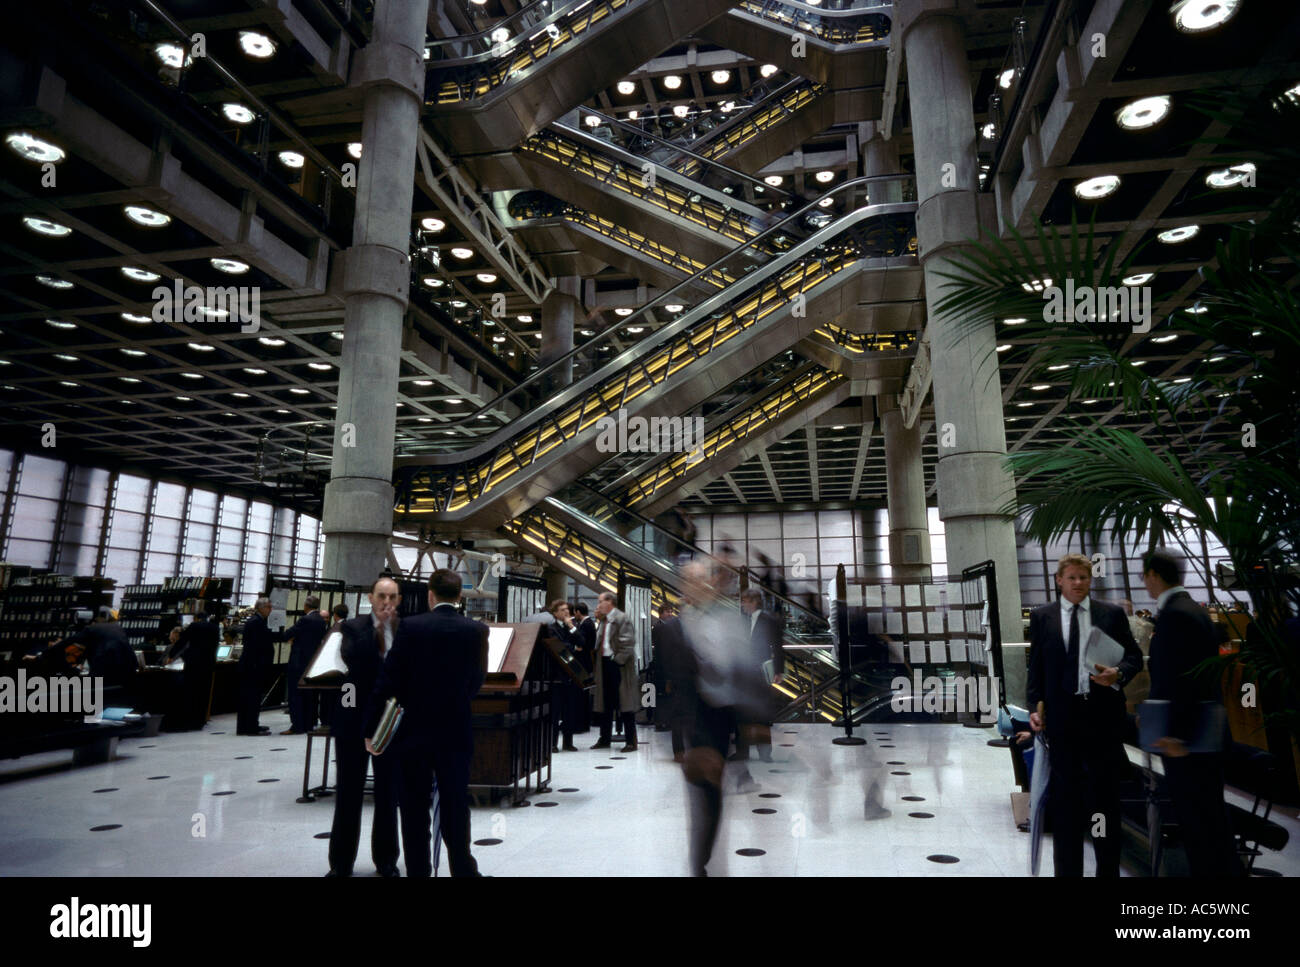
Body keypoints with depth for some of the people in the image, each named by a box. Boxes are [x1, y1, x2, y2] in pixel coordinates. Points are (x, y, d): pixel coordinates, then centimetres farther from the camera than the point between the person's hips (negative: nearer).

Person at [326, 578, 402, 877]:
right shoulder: (353, 627, -2)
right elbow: (351, 658, -19)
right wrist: (377, 626, -20)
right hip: (355, 717, 0)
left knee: (388, 793, 10)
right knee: (348, 792, 9)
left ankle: (386, 859, 25)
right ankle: (341, 862, 24)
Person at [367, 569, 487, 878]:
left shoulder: (411, 626, -10)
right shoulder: (477, 630, -6)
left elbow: (387, 681, -10)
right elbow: (477, 680, 3)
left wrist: (371, 730, -2)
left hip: (414, 732, -1)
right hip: (457, 733, 1)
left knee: (415, 812, 13)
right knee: (455, 809, 11)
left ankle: (418, 870, 21)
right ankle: (463, 869, 17)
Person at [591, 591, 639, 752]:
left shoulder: (622, 619, -11)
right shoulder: (602, 621, 13)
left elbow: (628, 643, -17)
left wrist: (619, 659, -19)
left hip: (619, 665, -8)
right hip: (604, 664, 8)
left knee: (625, 703, -2)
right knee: (605, 703, 15)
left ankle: (631, 741, 6)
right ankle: (605, 739, 26)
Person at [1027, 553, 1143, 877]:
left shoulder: (1112, 614, 4)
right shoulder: (1041, 617, 3)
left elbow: (1134, 657, 6)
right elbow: (1035, 667, 4)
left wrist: (1119, 674, -15)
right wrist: (1034, 707, -3)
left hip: (1103, 714, 0)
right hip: (1061, 714, 0)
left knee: (1105, 795, 10)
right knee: (1065, 797, 9)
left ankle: (1108, 869, 24)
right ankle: (1068, 869, 21)